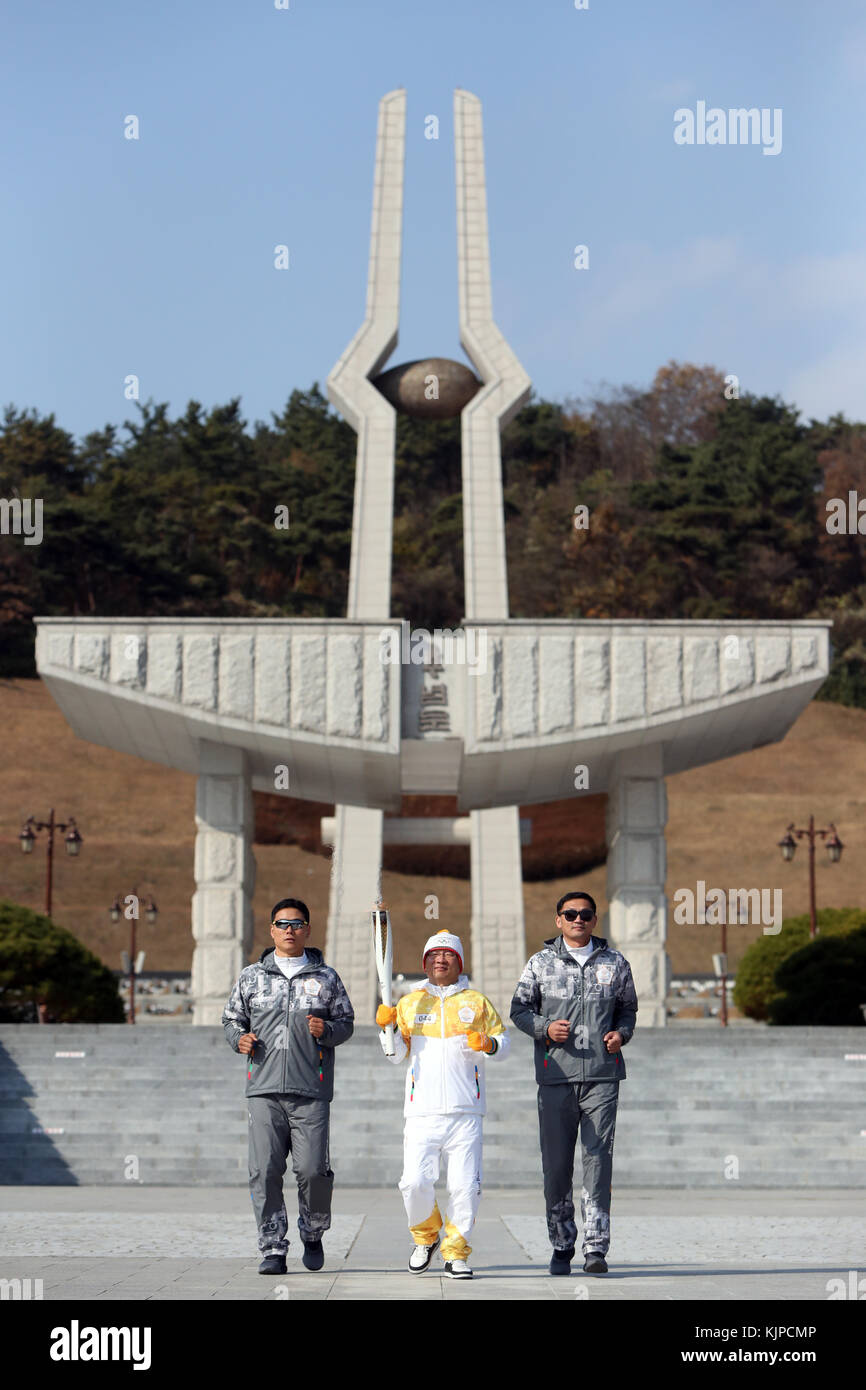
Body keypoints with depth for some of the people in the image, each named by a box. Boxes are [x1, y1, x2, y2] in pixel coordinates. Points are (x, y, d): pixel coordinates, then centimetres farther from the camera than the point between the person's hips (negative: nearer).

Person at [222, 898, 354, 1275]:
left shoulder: (325, 978, 12)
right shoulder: (251, 977, 15)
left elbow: (346, 1022, 13)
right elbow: (231, 1018, 21)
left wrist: (328, 1030, -9)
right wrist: (239, 1038, -1)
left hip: (311, 1092, -1)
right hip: (264, 1089, 1)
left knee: (312, 1169, -7)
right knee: (265, 1171, -6)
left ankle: (313, 1234, 18)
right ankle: (273, 1249, 1)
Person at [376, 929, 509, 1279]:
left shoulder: (476, 1003, 12)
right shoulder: (410, 1004, 14)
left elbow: (503, 1042, 13)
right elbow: (396, 1054, 13)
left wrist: (488, 1044, -9)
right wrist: (387, 1027, -6)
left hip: (465, 1113, 0)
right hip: (422, 1112, 0)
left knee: (465, 1185, -5)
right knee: (415, 1182, -9)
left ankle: (456, 1251, 10)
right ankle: (425, 1237, 18)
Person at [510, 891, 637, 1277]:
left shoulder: (615, 963, 12)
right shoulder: (541, 963, 9)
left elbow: (628, 1008, 22)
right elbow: (520, 1008, 12)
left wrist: (621, 1033, 1)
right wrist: (545, 1028, -7)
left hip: (602, 1075, 0)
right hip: (555, 1075, 0)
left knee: (598, 1157, -9)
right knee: (556, 1163, 2)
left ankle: (596, 1247, -10)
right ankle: (561, 1245, 14)